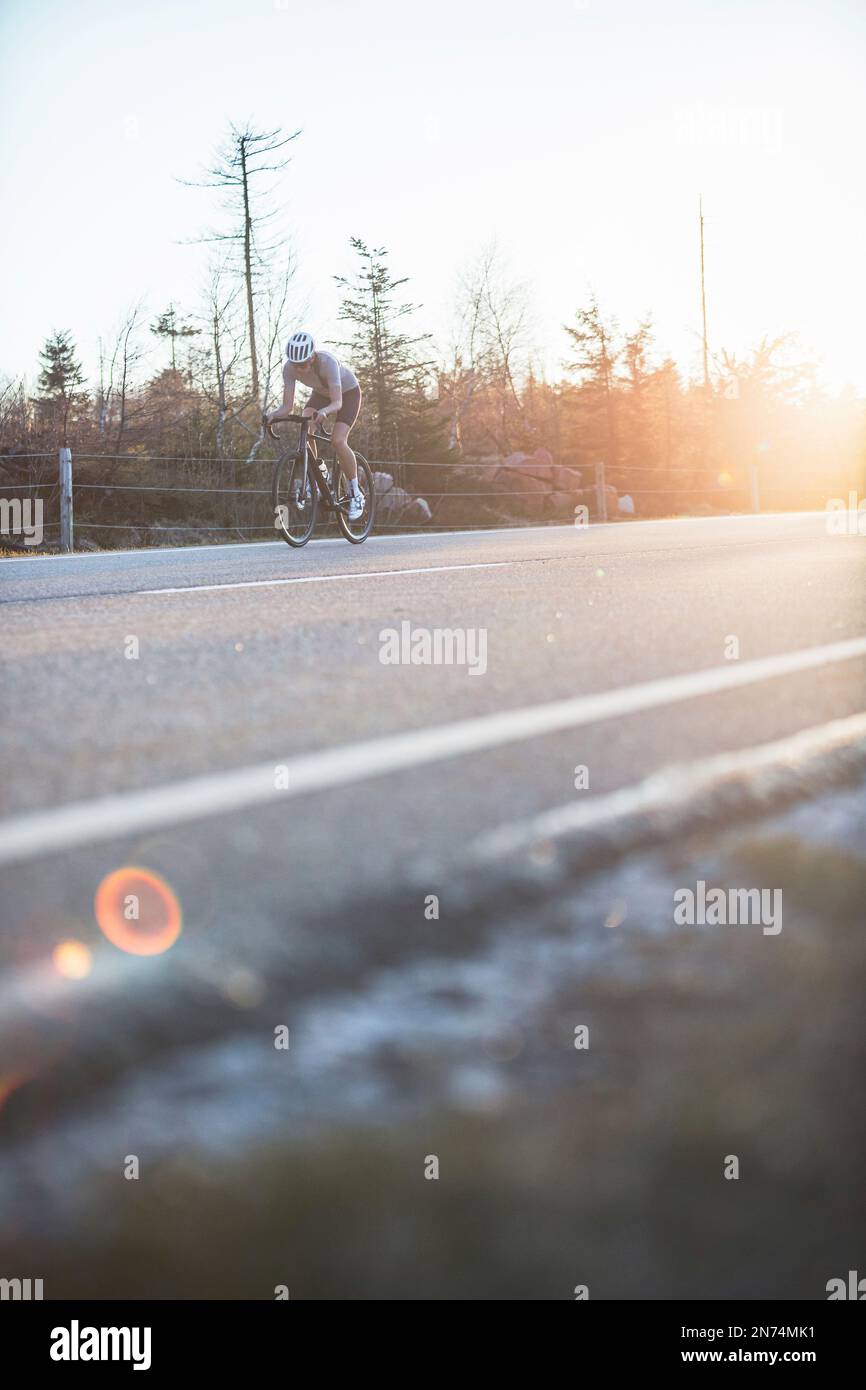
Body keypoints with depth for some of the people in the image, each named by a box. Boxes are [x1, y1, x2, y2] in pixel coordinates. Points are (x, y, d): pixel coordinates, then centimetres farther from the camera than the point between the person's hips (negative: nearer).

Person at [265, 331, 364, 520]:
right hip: (321, 393, 4)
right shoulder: (290, 368, -27)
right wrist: (274, 414, -47)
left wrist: (324, 412, -66)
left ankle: (356, 495, -8)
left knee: (338, 441, -24)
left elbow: (337, 403, -45)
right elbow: (287, 406, -26)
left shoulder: (327, 362, -40)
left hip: (348, 392, -4)